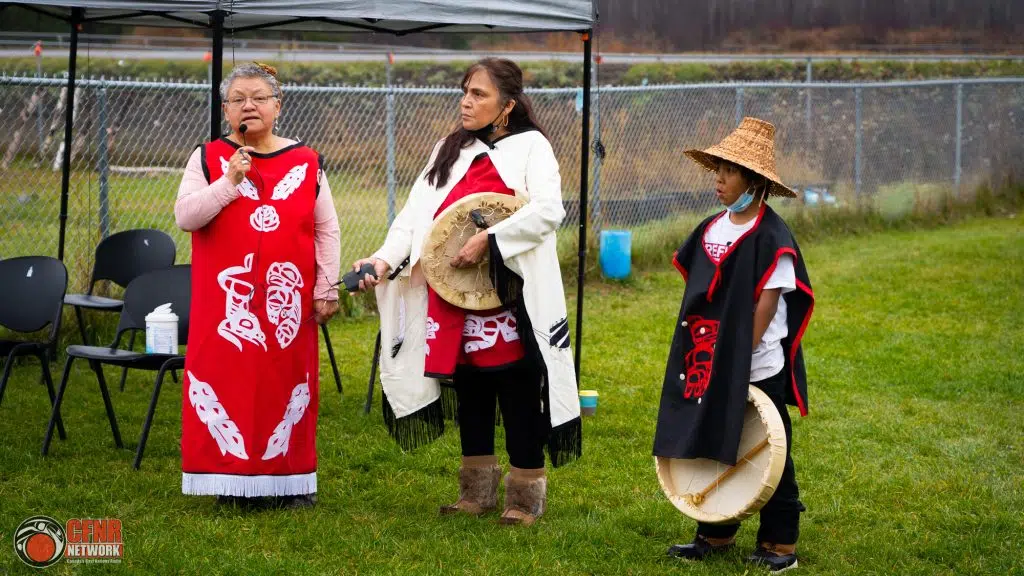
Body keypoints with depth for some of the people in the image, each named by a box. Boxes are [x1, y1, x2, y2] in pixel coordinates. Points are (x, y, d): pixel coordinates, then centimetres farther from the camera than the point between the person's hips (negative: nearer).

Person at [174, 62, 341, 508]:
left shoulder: (306, 163, 7)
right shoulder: (208, 158, 4)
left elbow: (327, 231, 8)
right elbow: (184, 217, -7)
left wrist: (326, 289, 2)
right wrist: (229, 181, -15)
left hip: (288, 300, 1)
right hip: (227, 299, -1)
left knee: (288, 378, 4)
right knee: (229, 380, -1)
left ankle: (291, 480, 12)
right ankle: (234, 480, 7)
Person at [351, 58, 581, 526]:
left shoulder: (530, 146, -1)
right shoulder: (449, 151, 15)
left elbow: (549, 209, -17)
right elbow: (415, 213, 5)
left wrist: (489, 238, -23)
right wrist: (386, 258, -11)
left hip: (511, 301, -5)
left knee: (518, 395, -1)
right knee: (470, 395, 13)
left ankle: (525, 496, 9)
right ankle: (477, 491, 23)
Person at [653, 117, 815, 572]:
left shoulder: (771, 237, -13)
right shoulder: (710, 230, 7)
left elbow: (767, 303, -15)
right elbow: (698, 297, 12)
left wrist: (742, 356, -16)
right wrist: (700, 354, 5)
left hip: (758, 370, -7)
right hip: (710, 366, 7)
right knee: (711, 448, 12)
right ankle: (716, 532, 24)